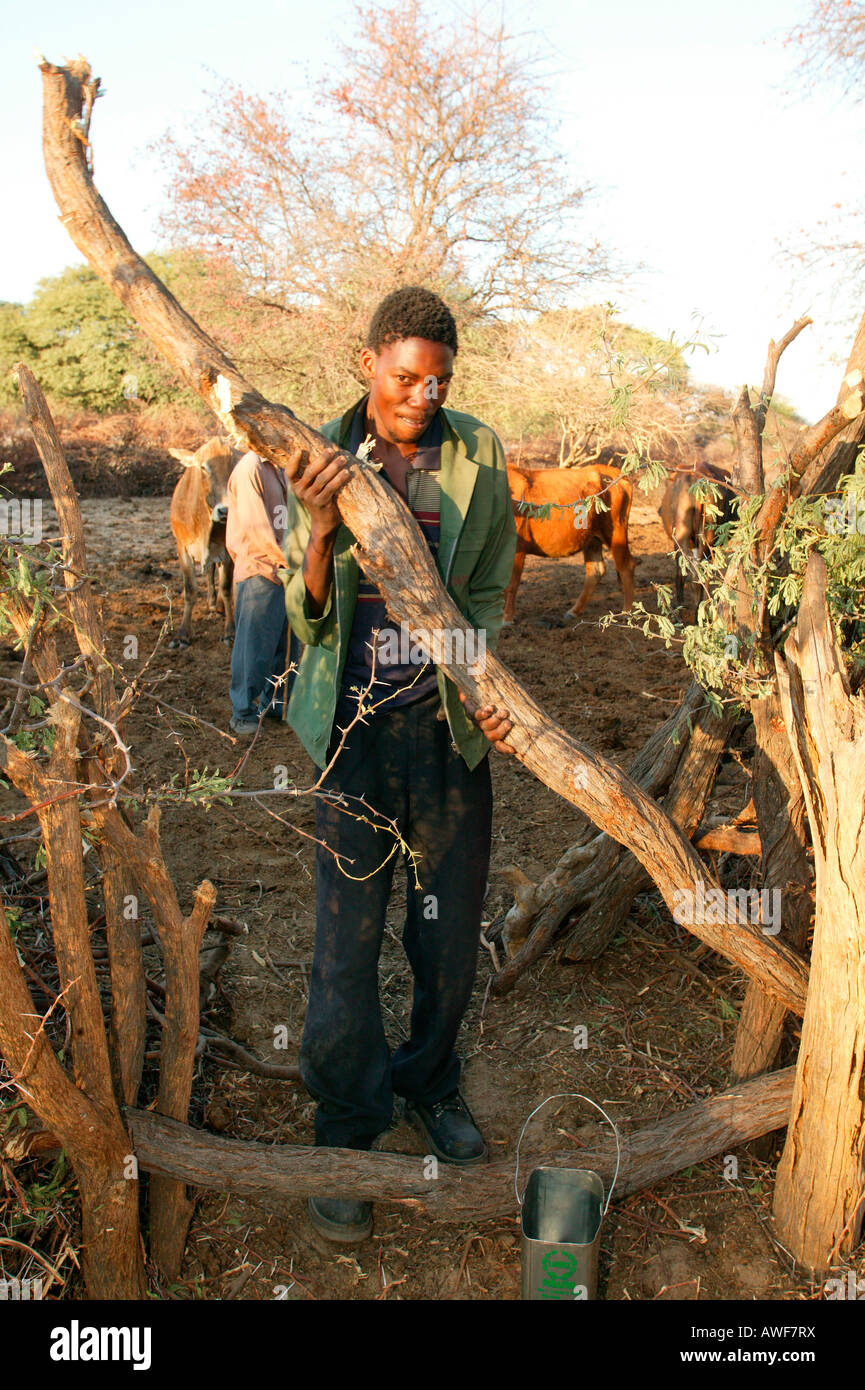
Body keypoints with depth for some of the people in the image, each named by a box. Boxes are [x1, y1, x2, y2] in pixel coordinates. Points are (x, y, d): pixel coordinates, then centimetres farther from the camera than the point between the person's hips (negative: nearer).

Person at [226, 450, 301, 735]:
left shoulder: (277, 470, 17)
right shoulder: (250, 467, -11)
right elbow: (254, 525, -17)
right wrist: (286, 559, -15)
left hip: (282, 572, 8)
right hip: (259, 571, -8)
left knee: (286, 642, 13)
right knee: (254, 646, -2)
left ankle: (277, 704, 25)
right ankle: (243, 713, 9)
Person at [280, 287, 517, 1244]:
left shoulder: (477, 459, -1)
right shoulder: (322, 459, -4)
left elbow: (486, 597, 7)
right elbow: (308, 621, -6)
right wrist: (319, 527, -23)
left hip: (449, 731, 2)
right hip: (355, 731, -1)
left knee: (450, 931, 15)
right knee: (346, 940, 6)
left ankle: (430, 1083, 44)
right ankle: (347, 1132, 31)